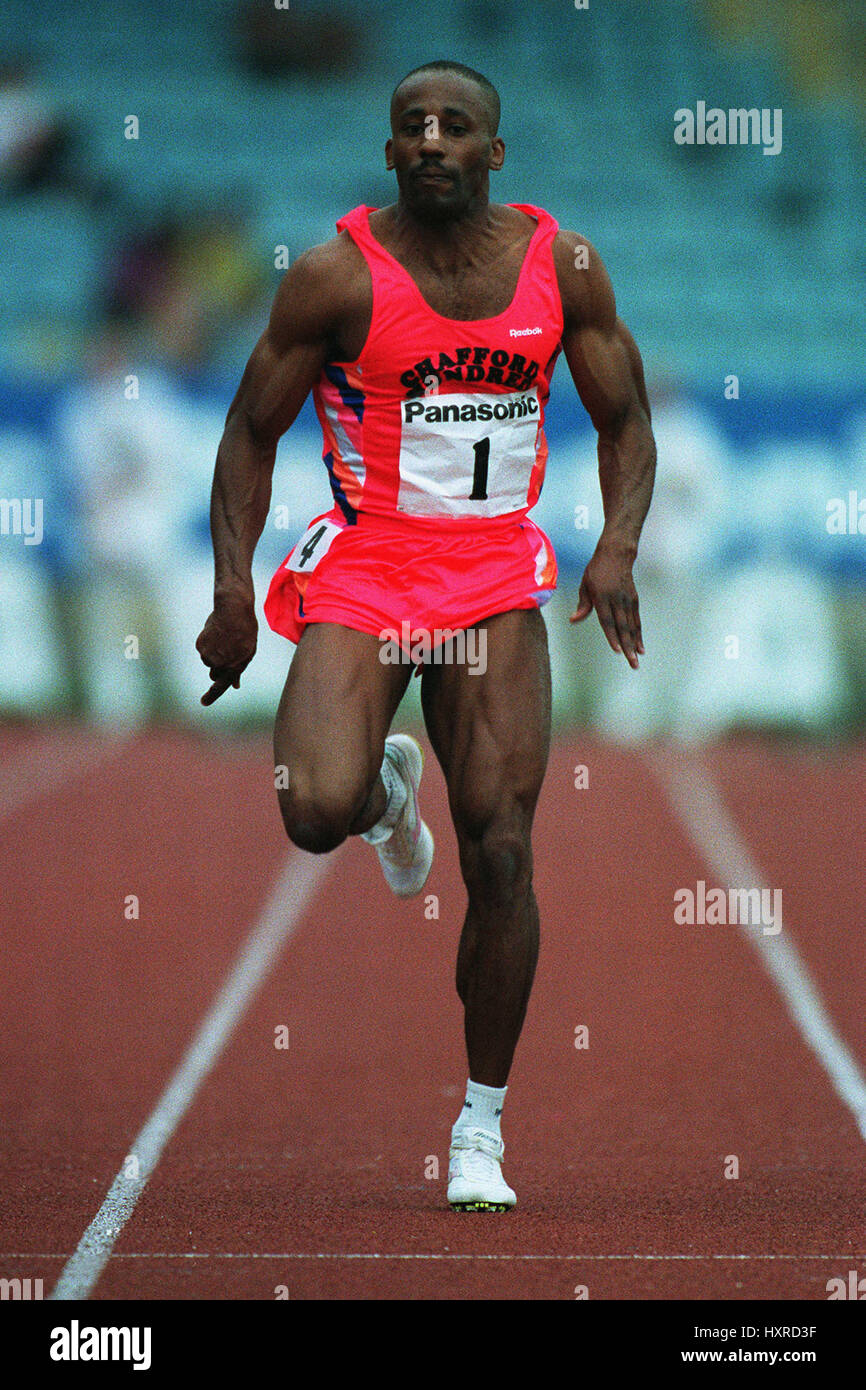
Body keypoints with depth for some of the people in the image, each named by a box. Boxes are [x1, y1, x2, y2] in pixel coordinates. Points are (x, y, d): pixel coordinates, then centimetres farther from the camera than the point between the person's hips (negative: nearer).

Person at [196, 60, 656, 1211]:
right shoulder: (337, 276, -7)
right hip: (362, 561, -2)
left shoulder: (562, 267, 1)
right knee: (318, 814, -23)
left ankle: (481, 1126, 9)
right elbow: (251, 434, 1)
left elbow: (625, 424, 10)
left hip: (497, 575, 2)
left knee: (501, 853, -5)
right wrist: (232, 589, -10)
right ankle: (384, 788, 18)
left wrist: (618, 547, -8)